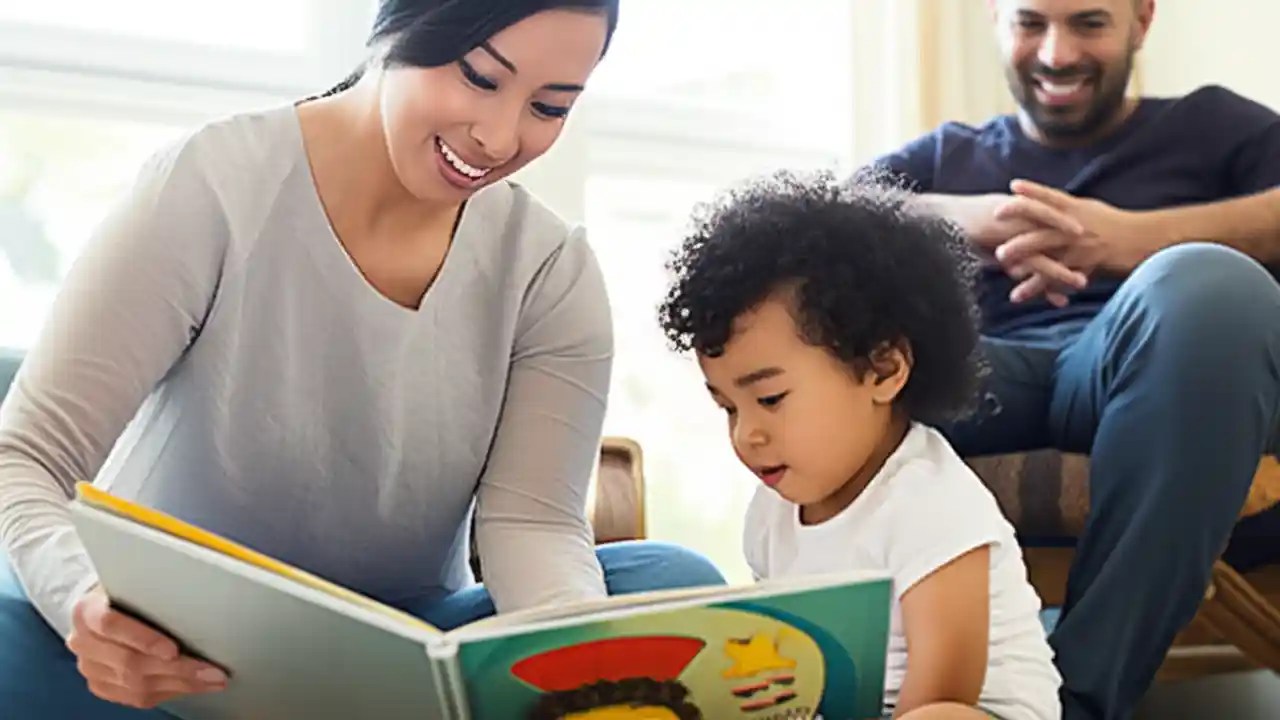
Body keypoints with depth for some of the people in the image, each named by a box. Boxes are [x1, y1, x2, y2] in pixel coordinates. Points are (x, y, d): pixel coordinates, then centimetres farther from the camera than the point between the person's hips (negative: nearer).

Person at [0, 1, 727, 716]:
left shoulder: (551, 270, -4)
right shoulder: (215, 186, -14)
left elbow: (532, 520, -12)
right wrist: (86, 604, -41)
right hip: (164, 657, -3)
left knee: (673, 589, -21)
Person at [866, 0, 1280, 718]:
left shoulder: (1211, 125, 26)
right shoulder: (943, 158, 30)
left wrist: (1128, 239, -9)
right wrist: (973, 221, -9)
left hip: (1166, 377, -1)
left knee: (1208, 282, -36)